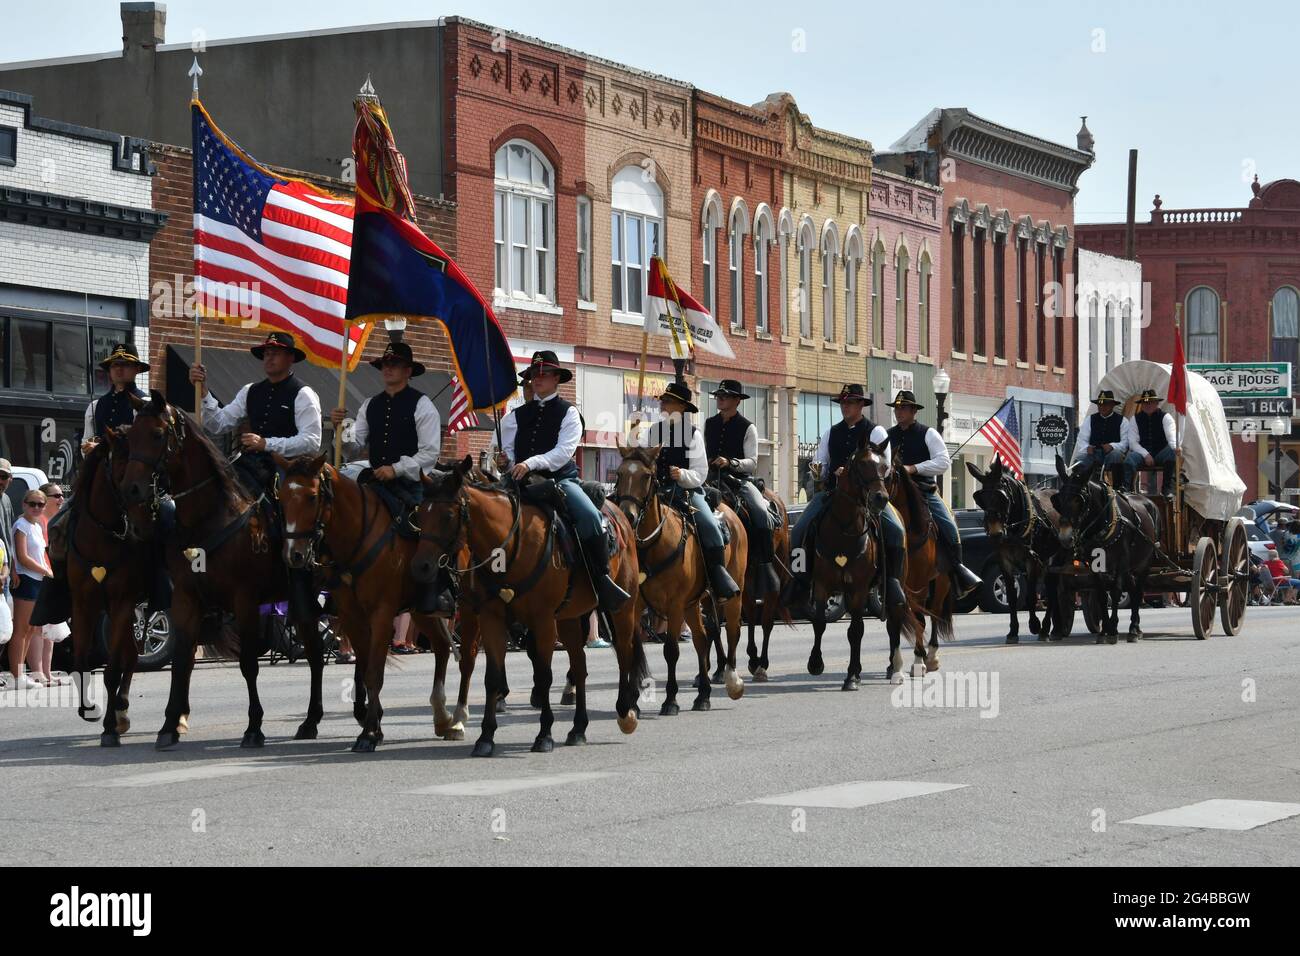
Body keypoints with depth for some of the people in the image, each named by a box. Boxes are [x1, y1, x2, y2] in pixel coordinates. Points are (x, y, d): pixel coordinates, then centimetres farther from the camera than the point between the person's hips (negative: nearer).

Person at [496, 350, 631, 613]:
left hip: (560, 479, -3)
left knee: (589, 515, -29)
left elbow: (564, 451, -10)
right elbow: (506, 451, 12)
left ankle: (603, 580, -20)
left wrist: (531, 463, -23)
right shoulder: (516, 416, 14)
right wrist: (504, 461, -13)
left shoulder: (568, 413, 4)